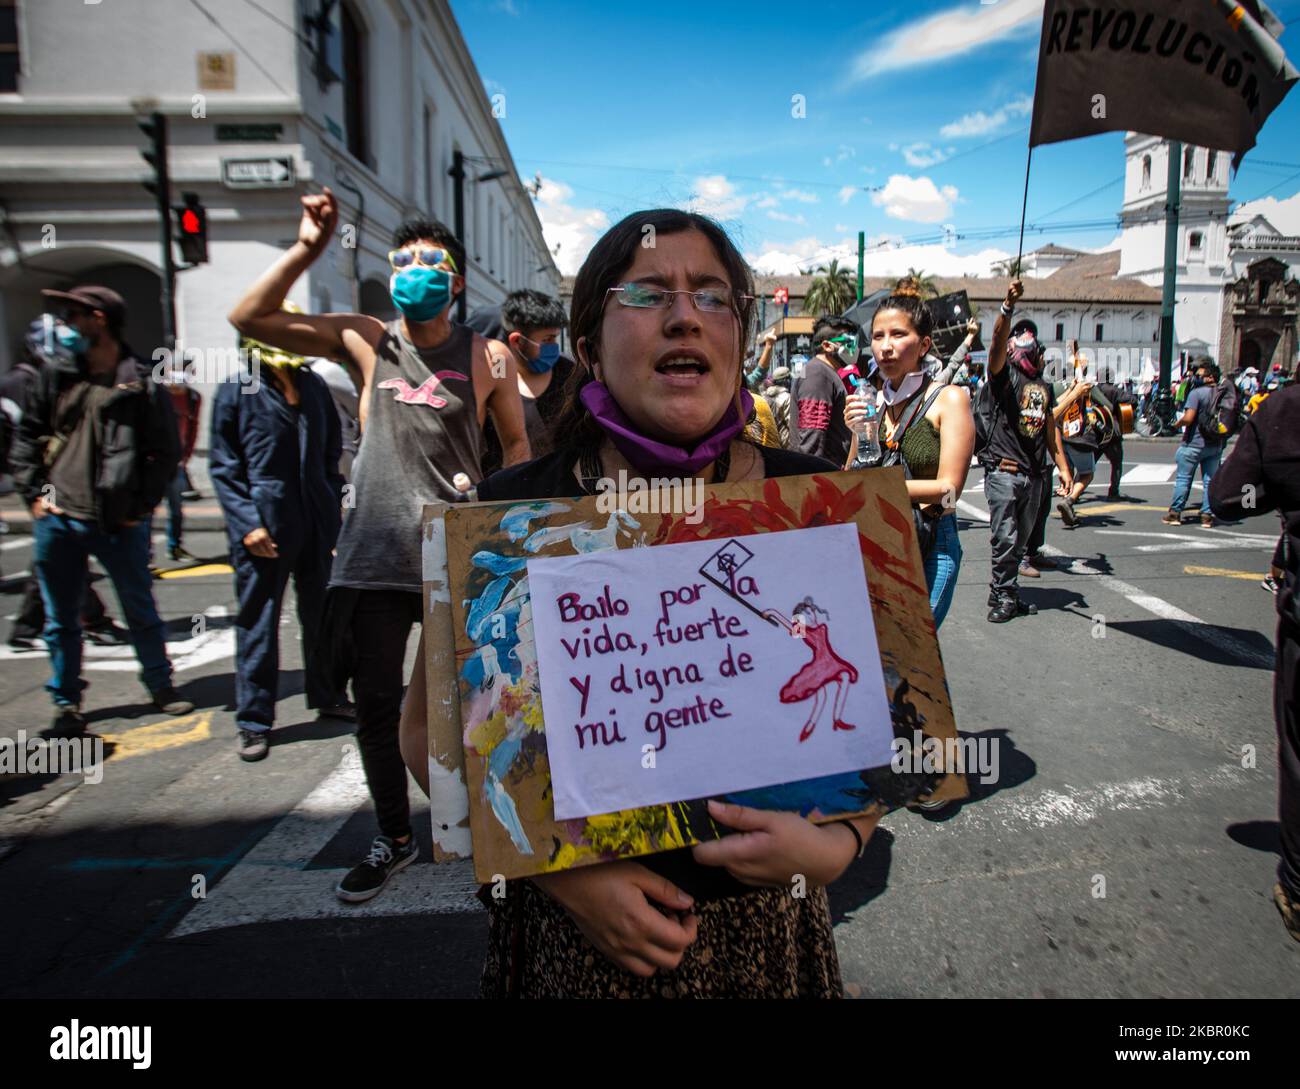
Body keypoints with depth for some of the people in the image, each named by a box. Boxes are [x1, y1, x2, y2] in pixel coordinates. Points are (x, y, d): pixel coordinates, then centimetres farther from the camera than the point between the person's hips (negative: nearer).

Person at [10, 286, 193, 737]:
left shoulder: (142, 385, -4)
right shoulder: (55, 376, 6)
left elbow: (167, 452, -1)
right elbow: (27, 438, 13)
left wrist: (142, 505, -6)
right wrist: (34, 493, 3)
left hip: (121, 523, -3)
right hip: (57, 519, 3)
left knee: (141, 612, 9)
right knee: (61, 619, 11)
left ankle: (160, 685, 26)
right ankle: (66, 703, 25)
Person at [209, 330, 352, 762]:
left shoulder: (314, 387, 10)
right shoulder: (237, 390, -3)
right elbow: (222, 466, -4)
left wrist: (334, 507, 9)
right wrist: (247, 523, -13)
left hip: (317, 523, 5)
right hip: (264, 527, -4)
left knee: (322, 614, 15)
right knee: (258, 622, 3)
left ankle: (327, 695, 32)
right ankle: (253, 720, 15)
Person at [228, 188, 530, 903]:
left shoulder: (488, 357, 3)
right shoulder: (366, 342, 5)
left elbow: (516, 443, 10)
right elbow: (249, 318, 3)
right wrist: (307, 249, -6)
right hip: (373, 555, 2)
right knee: (375, 703, 11)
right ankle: (394, 838, 31)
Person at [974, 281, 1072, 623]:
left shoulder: (1043, 386, 18)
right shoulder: (1003, 374, -2)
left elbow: (1050, 427, 22)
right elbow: (998, 340, -21)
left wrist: (1063, 466, 18)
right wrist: (1008, 306, -37)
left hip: (1033, 473, 7)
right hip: (1003, 471, -7)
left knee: (1021, 539, 13)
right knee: (1005, 537, -9)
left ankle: (1004, 594, 24)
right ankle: (1003, 596, 3)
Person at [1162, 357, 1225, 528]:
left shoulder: (1197, 393, -14)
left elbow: (1188, 418, -22)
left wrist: (1178, 422, -3)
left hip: (1194, 444, -6)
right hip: (1215, 445, 6)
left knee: (1183, 479, 2)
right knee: (1210, 480, 9)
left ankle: (1175, 513, 5)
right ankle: (1207, 515, 9)